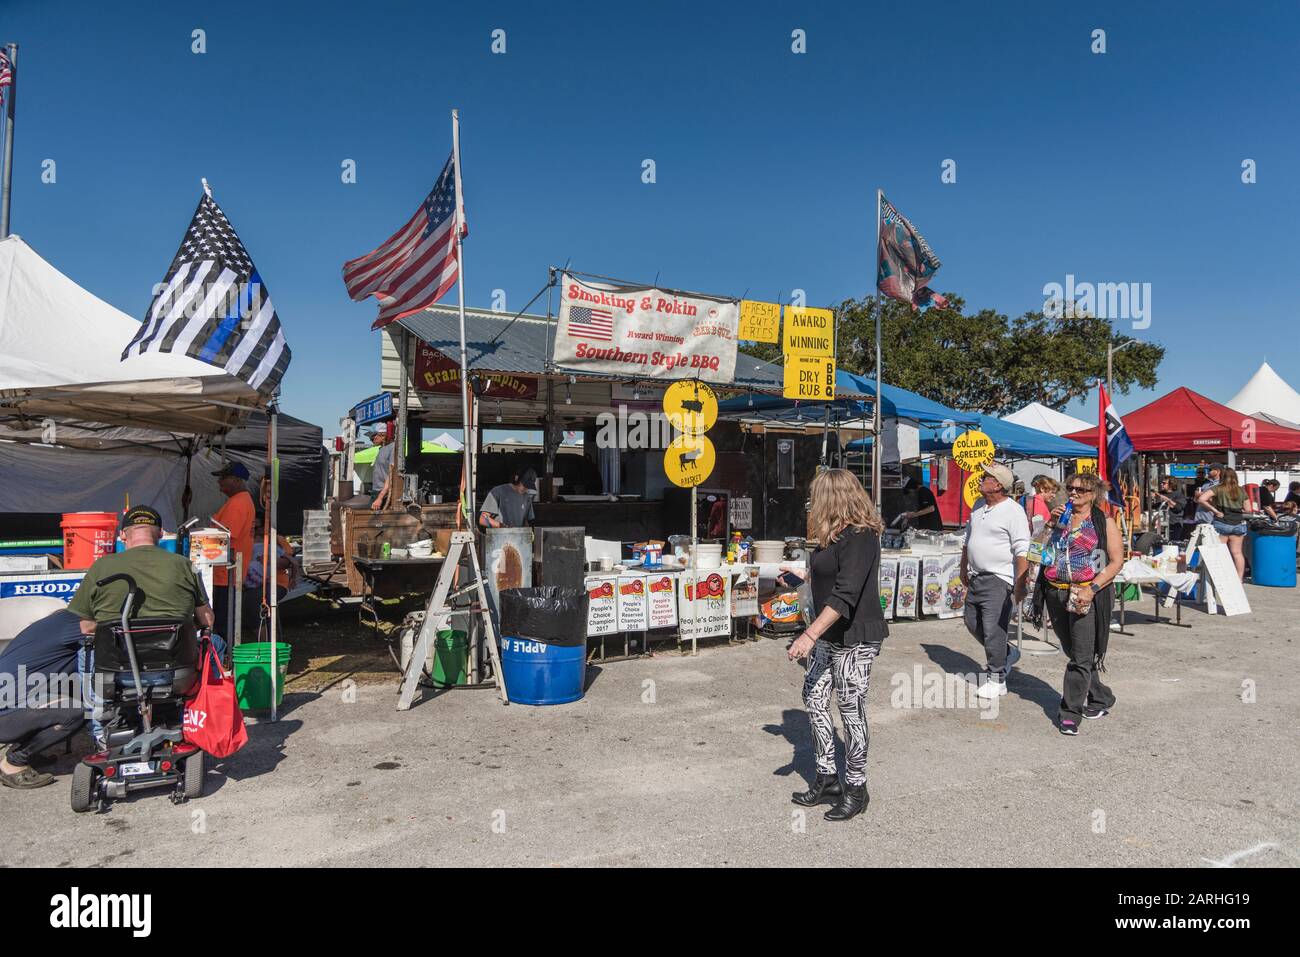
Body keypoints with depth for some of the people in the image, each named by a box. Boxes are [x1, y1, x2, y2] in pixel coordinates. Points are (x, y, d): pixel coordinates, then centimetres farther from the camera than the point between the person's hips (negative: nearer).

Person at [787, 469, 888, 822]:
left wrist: (810, 635, -32)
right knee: (814, 698, 11)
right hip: (830, 635, 9)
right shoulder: (836, 536, 10)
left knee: (851, 710, 1)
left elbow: (846, 594, -28)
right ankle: (827, 777, 24)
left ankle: (856, 787, 17)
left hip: (855, 639, -9)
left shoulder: (859, 537, -19)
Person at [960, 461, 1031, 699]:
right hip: (976, 577, 9)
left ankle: (996, 680, 9)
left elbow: (1022, 552, -18)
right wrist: (964, 569, 25)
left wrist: (1020, 583, -22)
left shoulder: (1013, 511, -14)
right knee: (972, 623, 16)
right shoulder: (978, 506, 12)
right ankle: (1008, 654, 37)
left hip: (998, 580, -9)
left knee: (993, 631, -6)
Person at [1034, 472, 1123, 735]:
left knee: (1082, 657, -7)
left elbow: (1116, 562, -6)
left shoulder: (1104, 522, 0)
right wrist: (1051, 524, 2)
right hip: (1056, 593, 6)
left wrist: (1092, 589, -17)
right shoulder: (1060, 517, 15)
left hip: (1087, 595, -6)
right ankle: (1101, 698, 31)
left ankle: (1070, 713, -1)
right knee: (1073, 653, 14)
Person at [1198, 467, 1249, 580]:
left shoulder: (1218, 489, -3)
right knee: (1237, 552, 9)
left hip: (1221, 523, -3)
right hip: (1238, 524, 3)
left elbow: (1201, 499, -17)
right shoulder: (1241, 490, 7)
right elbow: (1246, 509, 11)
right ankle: (1240, 578, 12)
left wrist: (1215, 510, -11)